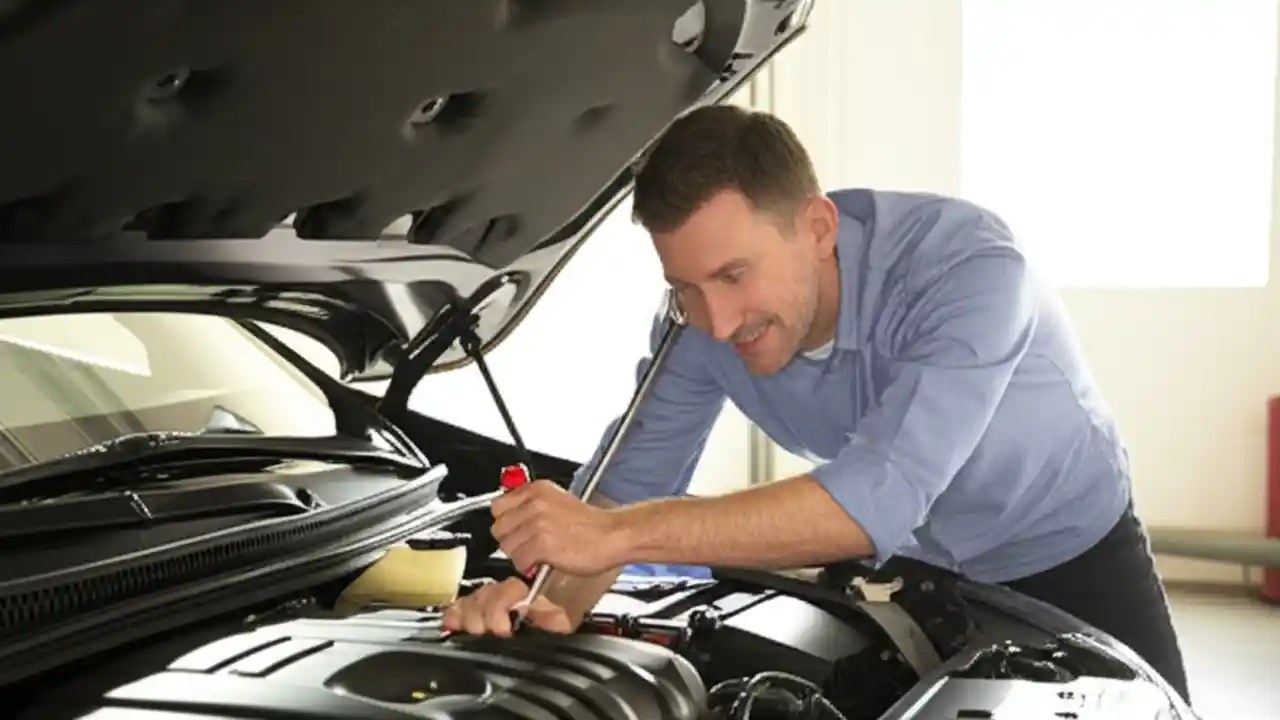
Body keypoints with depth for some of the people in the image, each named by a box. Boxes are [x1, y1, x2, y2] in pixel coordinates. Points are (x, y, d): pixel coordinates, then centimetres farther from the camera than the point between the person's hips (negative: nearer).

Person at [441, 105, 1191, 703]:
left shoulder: (966, 264, -40)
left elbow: (880, 499, -50)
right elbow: (629, 482, -16)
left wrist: (615, 536, -54)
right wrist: (559, 596, -40)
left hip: (1071, 562, -3)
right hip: (911, 573, 4)